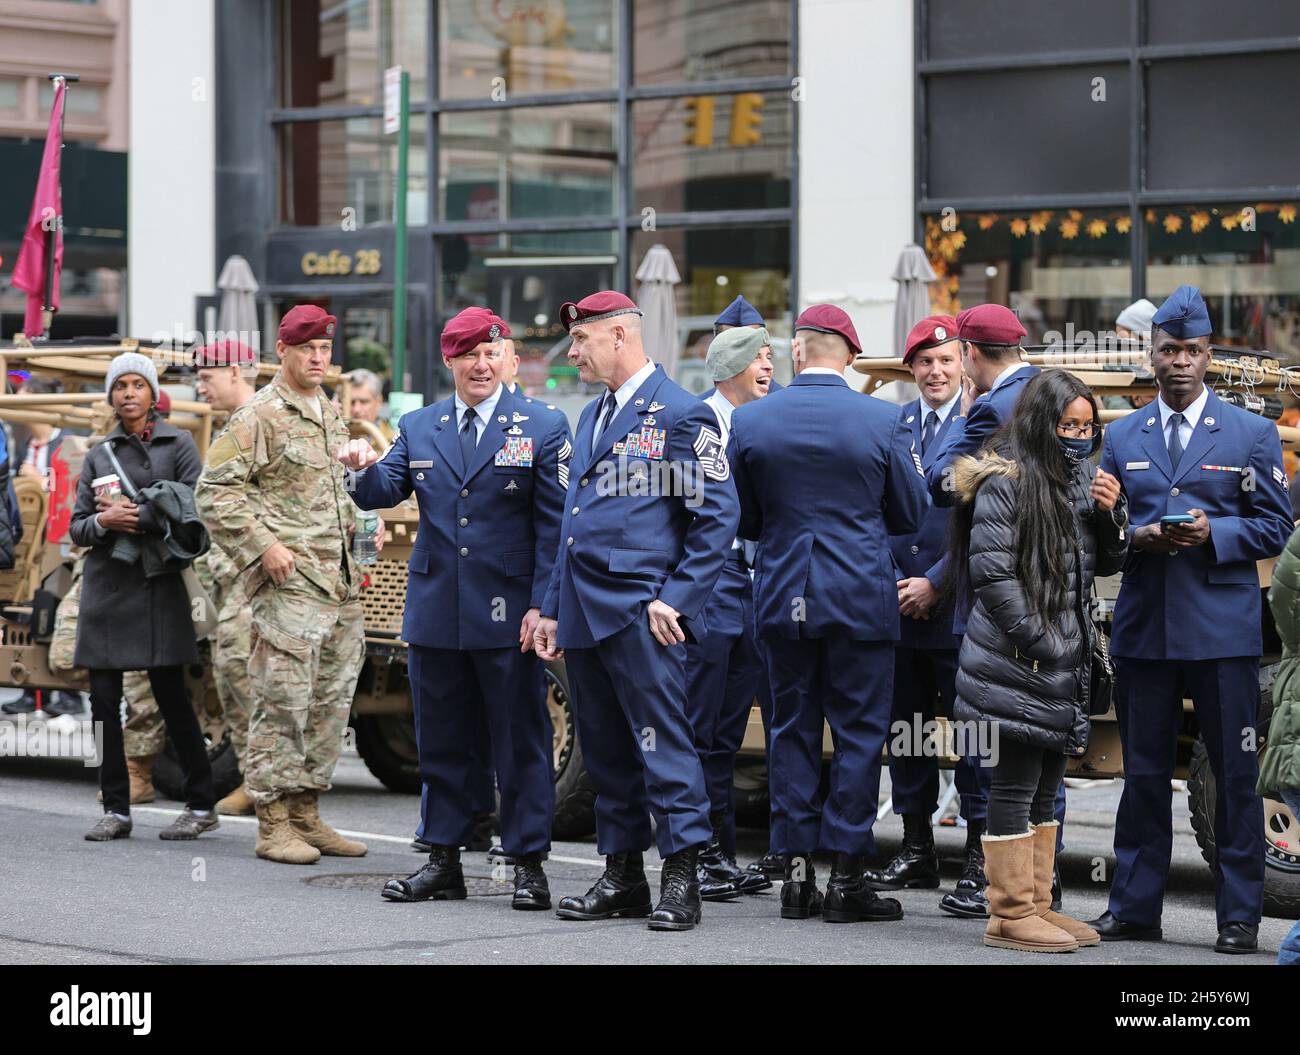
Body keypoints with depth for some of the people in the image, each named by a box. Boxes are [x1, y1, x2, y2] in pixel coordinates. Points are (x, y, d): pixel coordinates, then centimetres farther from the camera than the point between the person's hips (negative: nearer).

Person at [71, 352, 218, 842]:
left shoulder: (178, 444, 3)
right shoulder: (99, 454, 14)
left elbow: (193, 516, -6)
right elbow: (77, 528, 12)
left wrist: (135, 513, -11)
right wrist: (104, 521, -9)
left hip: (158, 584, -4)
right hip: (105, 585, 4)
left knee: (171, 695, -2)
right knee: (104, 699, 0)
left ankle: (201, 805, 6)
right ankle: (116, 809, 6)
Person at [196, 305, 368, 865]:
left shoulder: (331, 415, 19)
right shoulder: (259, 415, -7)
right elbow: (215, 490, -12)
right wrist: (263, 546, -17)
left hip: (338, 582, 8)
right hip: (287, 582, -8)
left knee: (331, 701, 9)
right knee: (283, 699, -8)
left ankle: (306, 813, 17)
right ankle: (273, 823, -3)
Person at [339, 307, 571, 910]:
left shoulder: (542, 427, -1)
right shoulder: (419, 427, 11)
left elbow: (553, 525, -4)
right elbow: (381, 493, 4)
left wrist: (542, 605, -11)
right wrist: (366, 468, -19)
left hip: (508, 615, -4)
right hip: (435, 610, 4)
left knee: (520, 742, 0)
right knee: (441, 742, 10)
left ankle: (528, 865, 6)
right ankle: (443, 862, 18)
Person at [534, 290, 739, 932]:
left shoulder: (680, 414, -6)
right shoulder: (592, 417, 19)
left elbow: (717, 515, -8)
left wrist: (677, 598, -14)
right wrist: (553, 608, 19)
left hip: (640, 610, -8)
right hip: (584, 613, 8)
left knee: (661, 740, -9)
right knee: (604, 750, 10)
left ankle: (681, 876, -5)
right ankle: (622, 875, 17)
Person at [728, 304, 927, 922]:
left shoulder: (748, 421, -3)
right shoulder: (882, 421, -7)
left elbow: (744, 521, 6)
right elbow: (910, 515, 4)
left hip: (783, 598, 2)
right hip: (861, 596, -2)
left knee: (792, 731, 11)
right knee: (859, 733, 3)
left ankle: (796, 872, 10)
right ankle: (846, 878, 1)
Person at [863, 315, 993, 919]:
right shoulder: (892, 425, 11)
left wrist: (936, 584, -12)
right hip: (897, 603, 6)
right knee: (905, 729, 12)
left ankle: (981, 862, 1)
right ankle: (916, 852, 23)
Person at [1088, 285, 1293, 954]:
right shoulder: (1121, 437, 14)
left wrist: (1214, 533, -13)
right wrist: (1138, 537, -6)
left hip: (1223, 629, -3)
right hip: (1143, 628, 3)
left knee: (1235, 774, -2)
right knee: (1143, 772, 7)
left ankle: (1240, 917, 4)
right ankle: (1134, 908, 15)